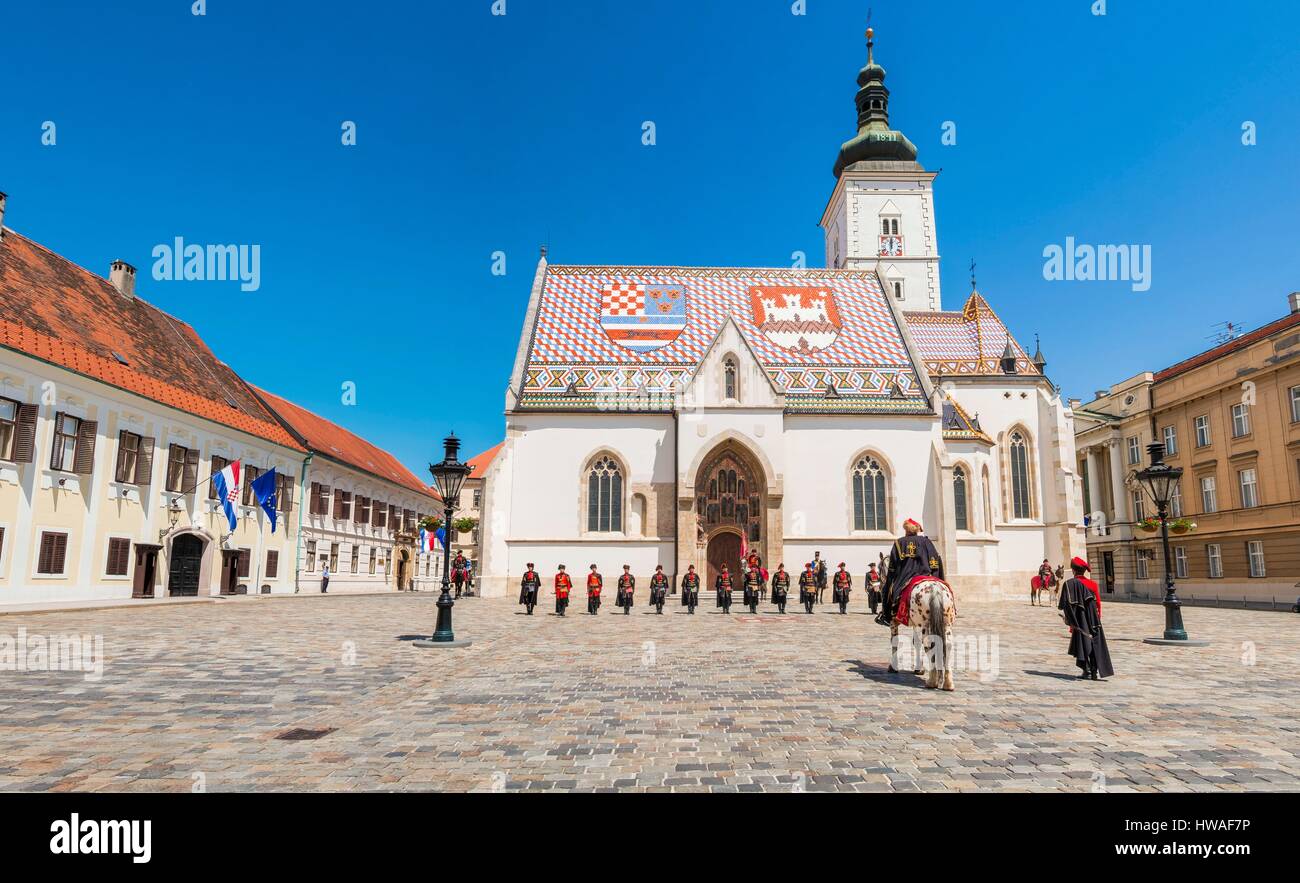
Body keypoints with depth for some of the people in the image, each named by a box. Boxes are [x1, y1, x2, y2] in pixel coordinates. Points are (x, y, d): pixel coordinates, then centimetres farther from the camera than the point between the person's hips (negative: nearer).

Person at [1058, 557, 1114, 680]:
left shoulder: (1070, 583, -8)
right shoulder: (1092, 584, 5)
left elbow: (1066, 603, -12)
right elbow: (1098, 603, 5)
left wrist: (1069, 619, -3)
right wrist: (1098, 619, 14)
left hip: (1080, 620, -4)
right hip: (1093, 620, 4)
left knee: (1082, 644, 7)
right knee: (1095, 644, 8)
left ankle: (1087, 670, 4)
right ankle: (1096, 671, 4)